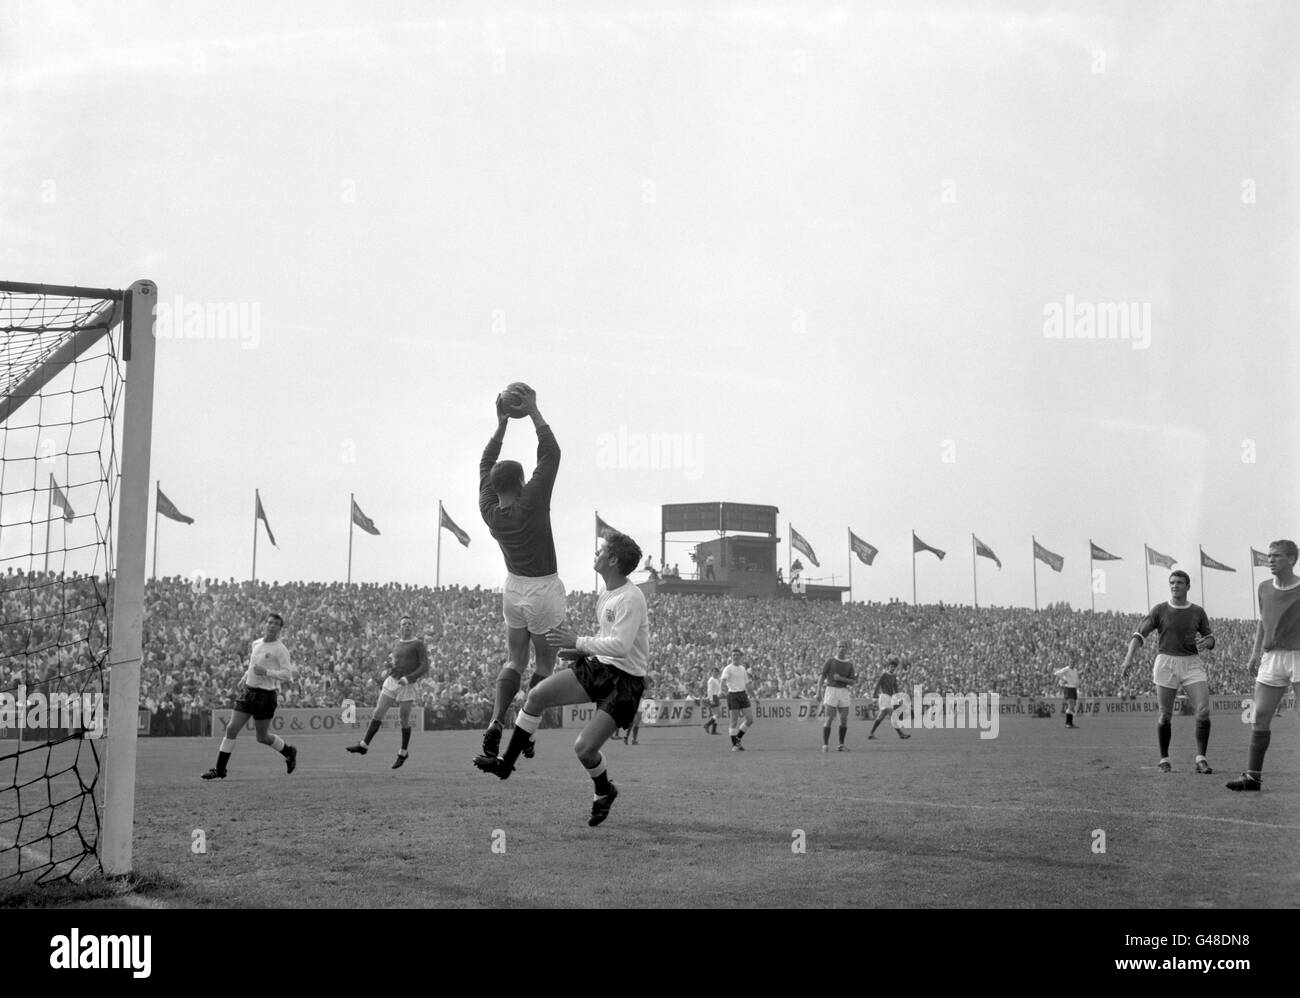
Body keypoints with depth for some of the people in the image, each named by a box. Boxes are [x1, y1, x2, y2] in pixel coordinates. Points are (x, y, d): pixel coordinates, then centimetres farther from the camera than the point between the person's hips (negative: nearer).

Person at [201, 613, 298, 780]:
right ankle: (220, 770, 2)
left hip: (265, 695, -6)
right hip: (248, 691, 6)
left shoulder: (280, 649, -11)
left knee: (262, 737, 4)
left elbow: (288, 674, -16)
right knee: (231, 729, -2)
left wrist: (266, 672, -25)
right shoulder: (256, 643, 10)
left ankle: (289, 752, 31)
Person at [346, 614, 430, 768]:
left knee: (404, 720, 2)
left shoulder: (419, 644, -6)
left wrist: (407, 679, -22)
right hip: (391, 682, 5)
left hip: (407, 686, -5)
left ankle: (403, 752, 20)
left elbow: (424, 667, -12)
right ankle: (364, 745, 3)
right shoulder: (396, 643, 12)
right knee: (378, 713, -2)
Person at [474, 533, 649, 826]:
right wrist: (579, 650, 7)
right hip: (598, 668, 9)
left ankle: (604, 793, 19)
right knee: (537, 695, -5)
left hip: (625, 682, -9)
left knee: (584, 748, -13)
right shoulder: (606, 596, 10)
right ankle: (506, 763, 4)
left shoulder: (631, 599, -20)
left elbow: (620, 646, -28)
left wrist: (577, 642, -24)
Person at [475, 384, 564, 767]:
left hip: (514, 588, 5)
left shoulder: (489, 510, -7)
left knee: (516, 660, 15)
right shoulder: (531, 503, -21)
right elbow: (551, 454, -18)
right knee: (544, 661, 8)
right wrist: (533, 412, -13)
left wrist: (501, 424, 7)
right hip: (544, 591, -5)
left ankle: (495, 724, -5)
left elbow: (486, 465, 8)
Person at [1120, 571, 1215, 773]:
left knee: (1203, 711, -14)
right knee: (1165, 716, 1)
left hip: (1192, 664, 1)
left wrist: (1205, 643, -12)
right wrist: (1129, 658, -14)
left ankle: (1201, 759, -7)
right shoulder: (1160, 610, 2)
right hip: (1166, 663, -1)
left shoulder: (1198, 612, 7)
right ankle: (1164, 760, 16)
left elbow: (1210, 639, 13)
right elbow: (1139, 634, -1)